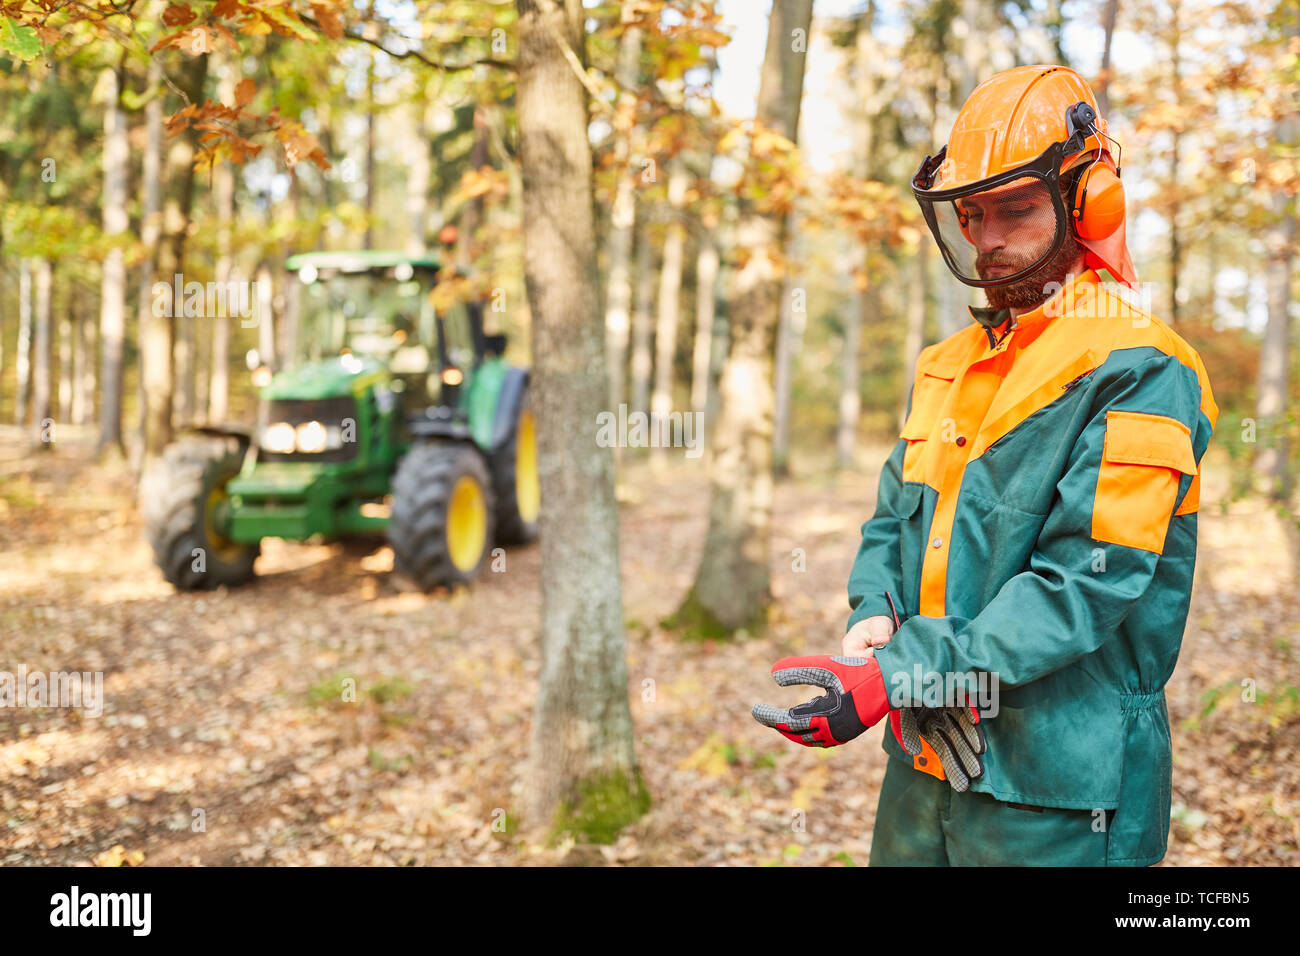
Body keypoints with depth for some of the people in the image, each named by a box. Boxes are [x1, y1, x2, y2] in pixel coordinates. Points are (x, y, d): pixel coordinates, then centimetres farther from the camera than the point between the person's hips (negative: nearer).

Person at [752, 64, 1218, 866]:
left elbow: (1085, 583, -21)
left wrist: (895, 679, -26)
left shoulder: (1138, 372, -13)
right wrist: (874, 617, -8)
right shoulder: (947, 365, 12)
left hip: (1054, 787, -6)